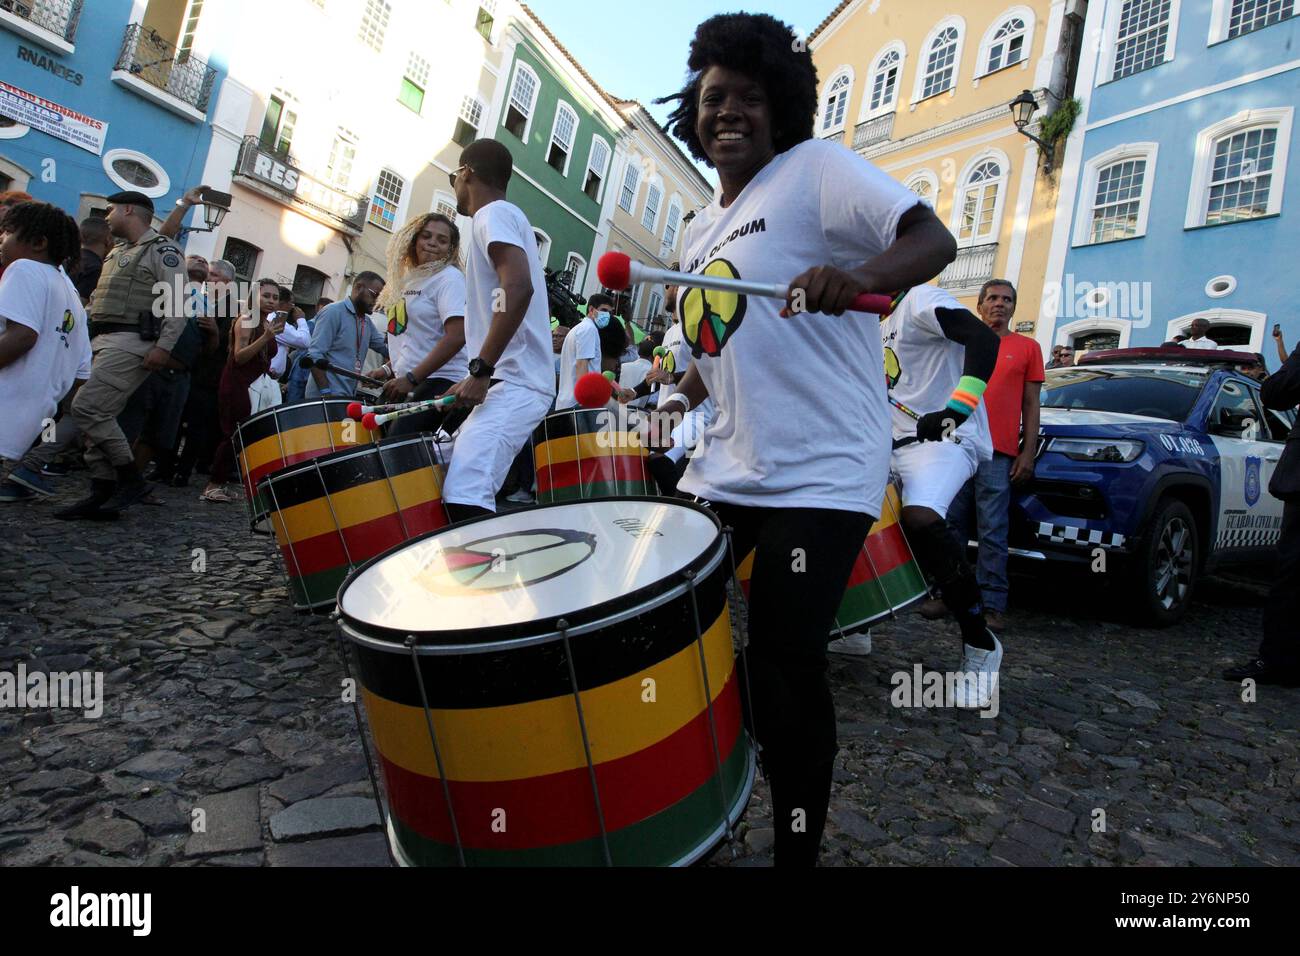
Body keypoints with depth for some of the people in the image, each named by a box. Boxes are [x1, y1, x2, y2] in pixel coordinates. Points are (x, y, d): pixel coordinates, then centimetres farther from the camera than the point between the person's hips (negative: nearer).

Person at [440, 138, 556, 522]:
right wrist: (480, 376, 25)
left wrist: (480, 370, -22)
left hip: (513, 385, -11)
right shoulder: (504, 217, 27)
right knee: (460, 488, 12)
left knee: (464, 496, -22)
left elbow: (519, 287, -22)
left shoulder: (493, 213, -3)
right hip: (511, 383, 11)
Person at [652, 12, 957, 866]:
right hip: (726, 471, 8)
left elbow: (934, 240, -16)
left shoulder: (817, 168, -3)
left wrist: (858, 274, -35)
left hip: (820, 476, -7)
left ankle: (799, 848, 16)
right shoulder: (700, 233, 18)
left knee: (786, 668, -7)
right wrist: (685, 398, 14)